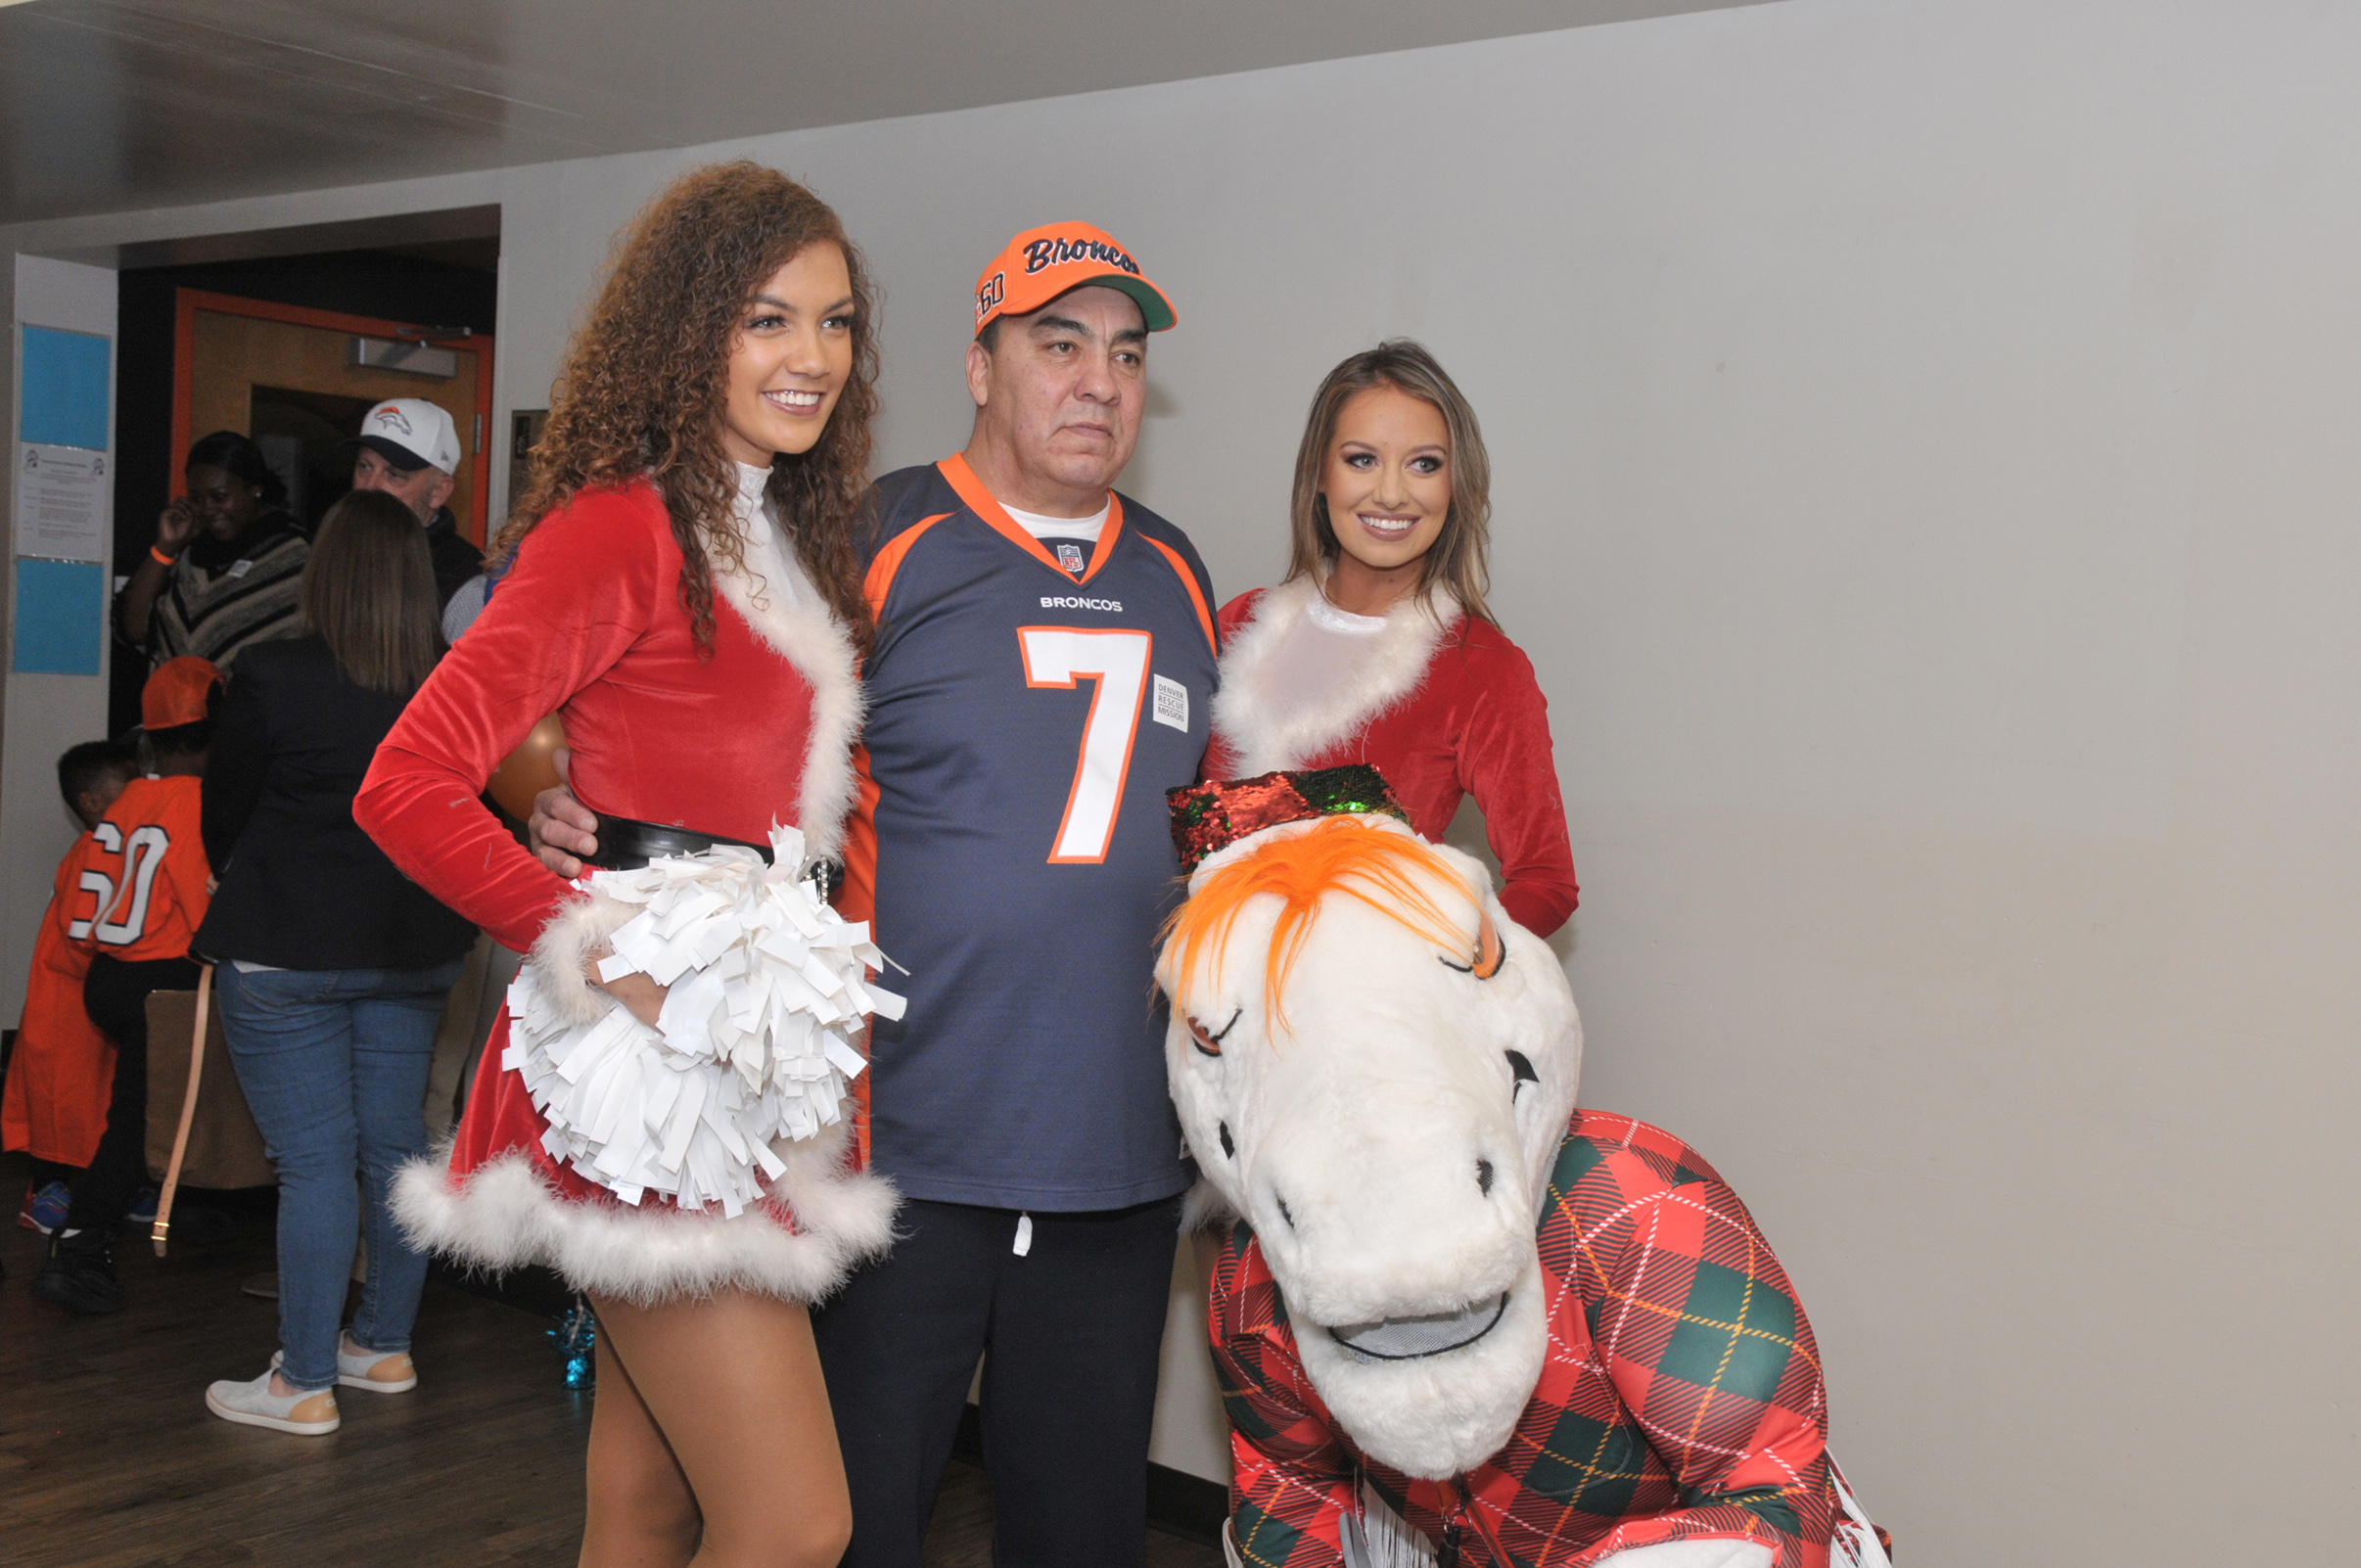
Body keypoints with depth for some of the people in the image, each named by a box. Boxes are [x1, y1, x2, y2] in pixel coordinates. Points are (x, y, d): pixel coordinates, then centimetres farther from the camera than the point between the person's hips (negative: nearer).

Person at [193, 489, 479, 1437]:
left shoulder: (272, 680, -12)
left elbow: (222, 816, 0)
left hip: (286, 951, -4)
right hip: (414, 950, 5)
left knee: (314, 1161, -1)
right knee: (395, 1144, 13)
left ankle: (305, 1386, 6)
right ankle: (385, 1349, 26)